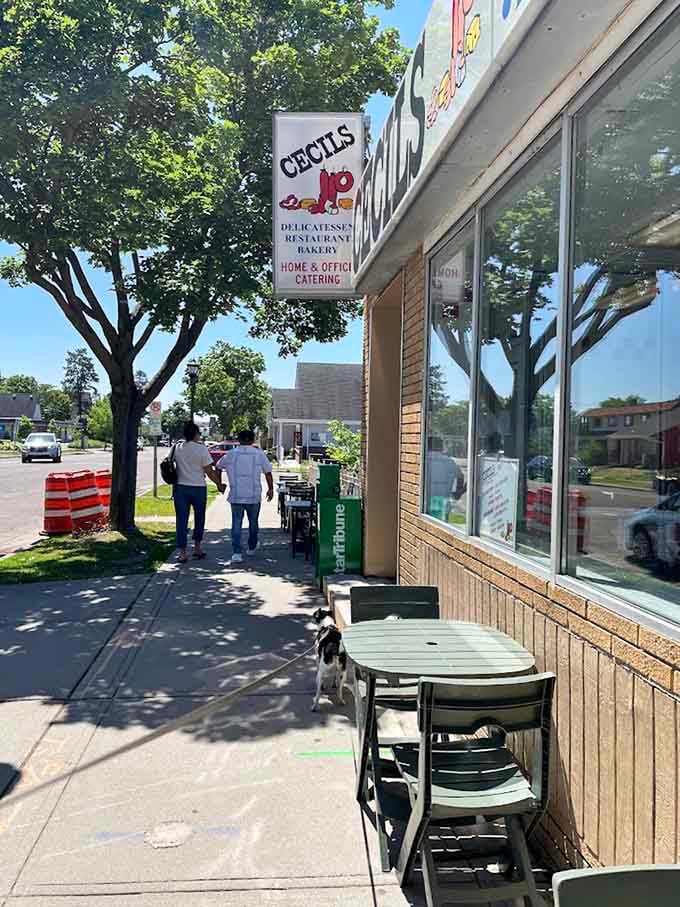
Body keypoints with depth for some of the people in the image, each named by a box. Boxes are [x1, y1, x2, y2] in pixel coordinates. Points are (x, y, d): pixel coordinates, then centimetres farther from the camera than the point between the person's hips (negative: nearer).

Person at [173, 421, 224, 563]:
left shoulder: (177, 449, 0)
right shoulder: (201, 449, -10)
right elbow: (209, 471, -8)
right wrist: (219, 484, 4)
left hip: (181, 488, 2)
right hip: (198, 489, -2)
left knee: (181, 520, 5)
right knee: (199, 519, 16)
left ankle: (182, 553, 2)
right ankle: (197, 548, 23)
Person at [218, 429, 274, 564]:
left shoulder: (230, 454, 2)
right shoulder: (259, 454, -2)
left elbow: (218, 467, 14)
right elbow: (268, 473, 3)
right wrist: (270, 489, 15)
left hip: (236, 496, 0)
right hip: (254, 496, 0)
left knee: (236, 524, 1)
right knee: (253, 523, 17)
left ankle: (236, 553, -9)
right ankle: (251, 548, 33)